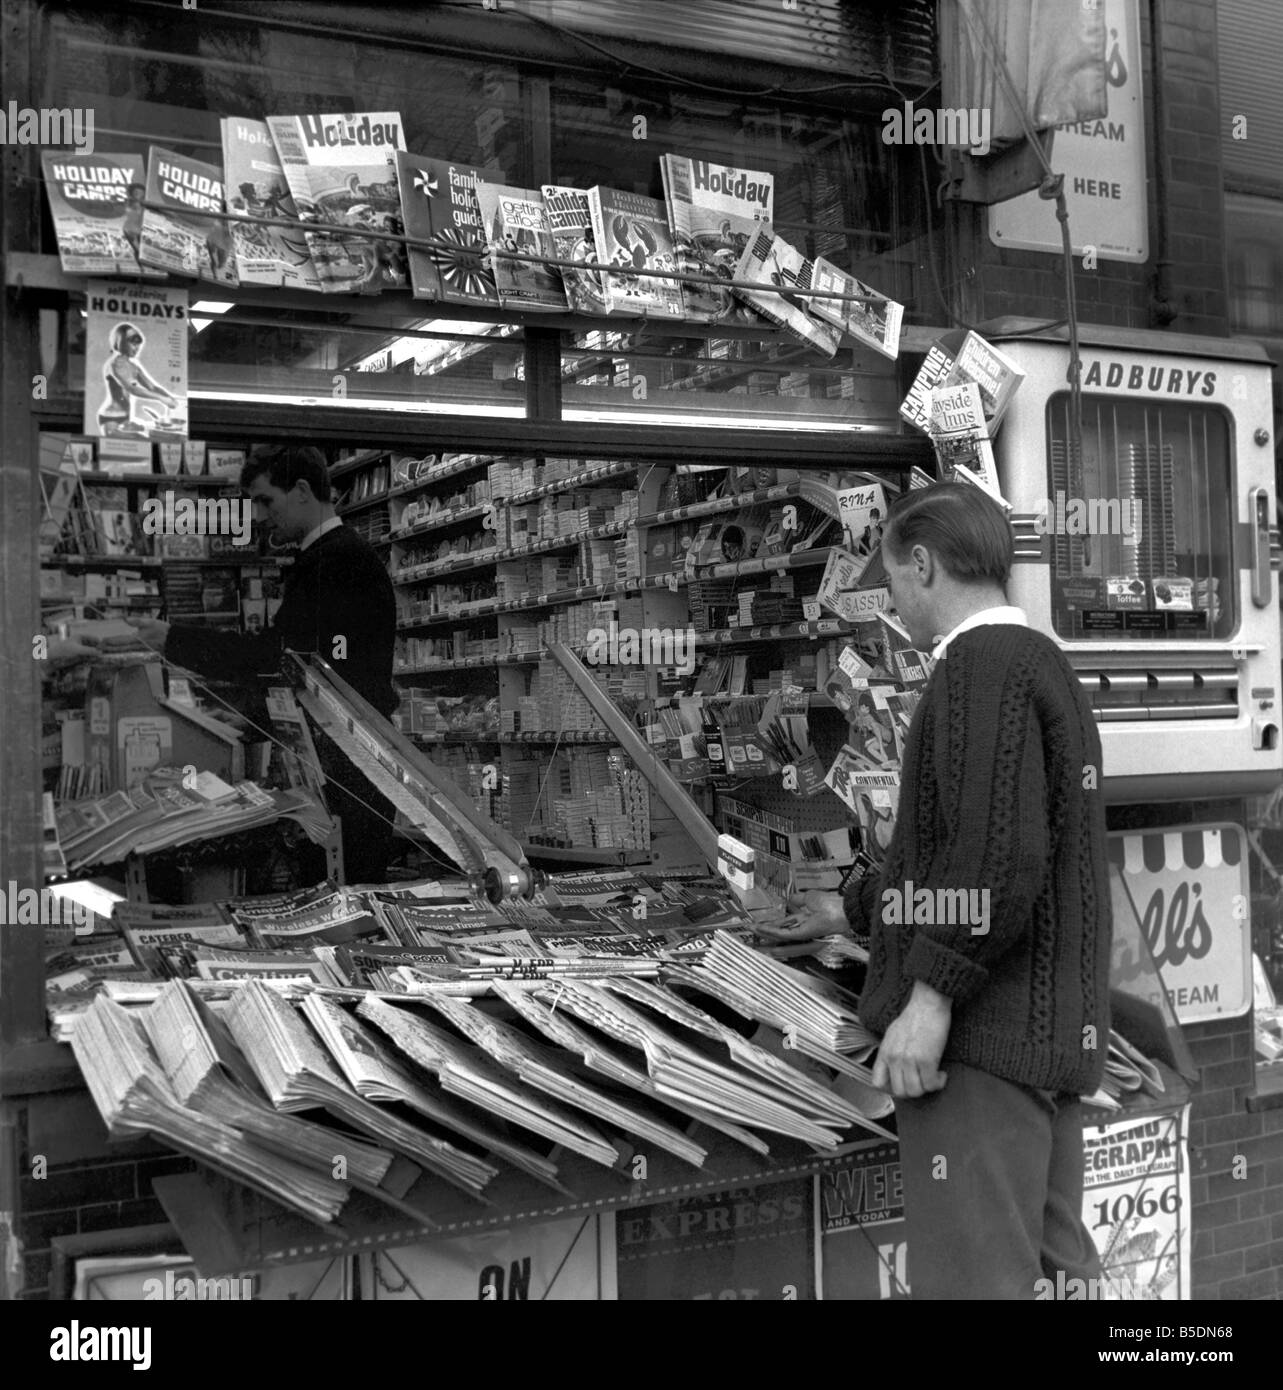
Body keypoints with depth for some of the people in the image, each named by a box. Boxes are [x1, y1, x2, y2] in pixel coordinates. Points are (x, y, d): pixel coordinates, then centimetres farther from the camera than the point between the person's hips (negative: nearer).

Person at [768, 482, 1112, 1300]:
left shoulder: (983, 663, -11)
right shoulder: (1049, 666, 21)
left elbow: (999, 850, -23)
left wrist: (931, 993, -21)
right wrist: (854, 909, 37)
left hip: (985, 1028, -10)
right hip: (1053, 1031, 10)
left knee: (975, 1277, -5)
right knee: (1057, 1267, 14)